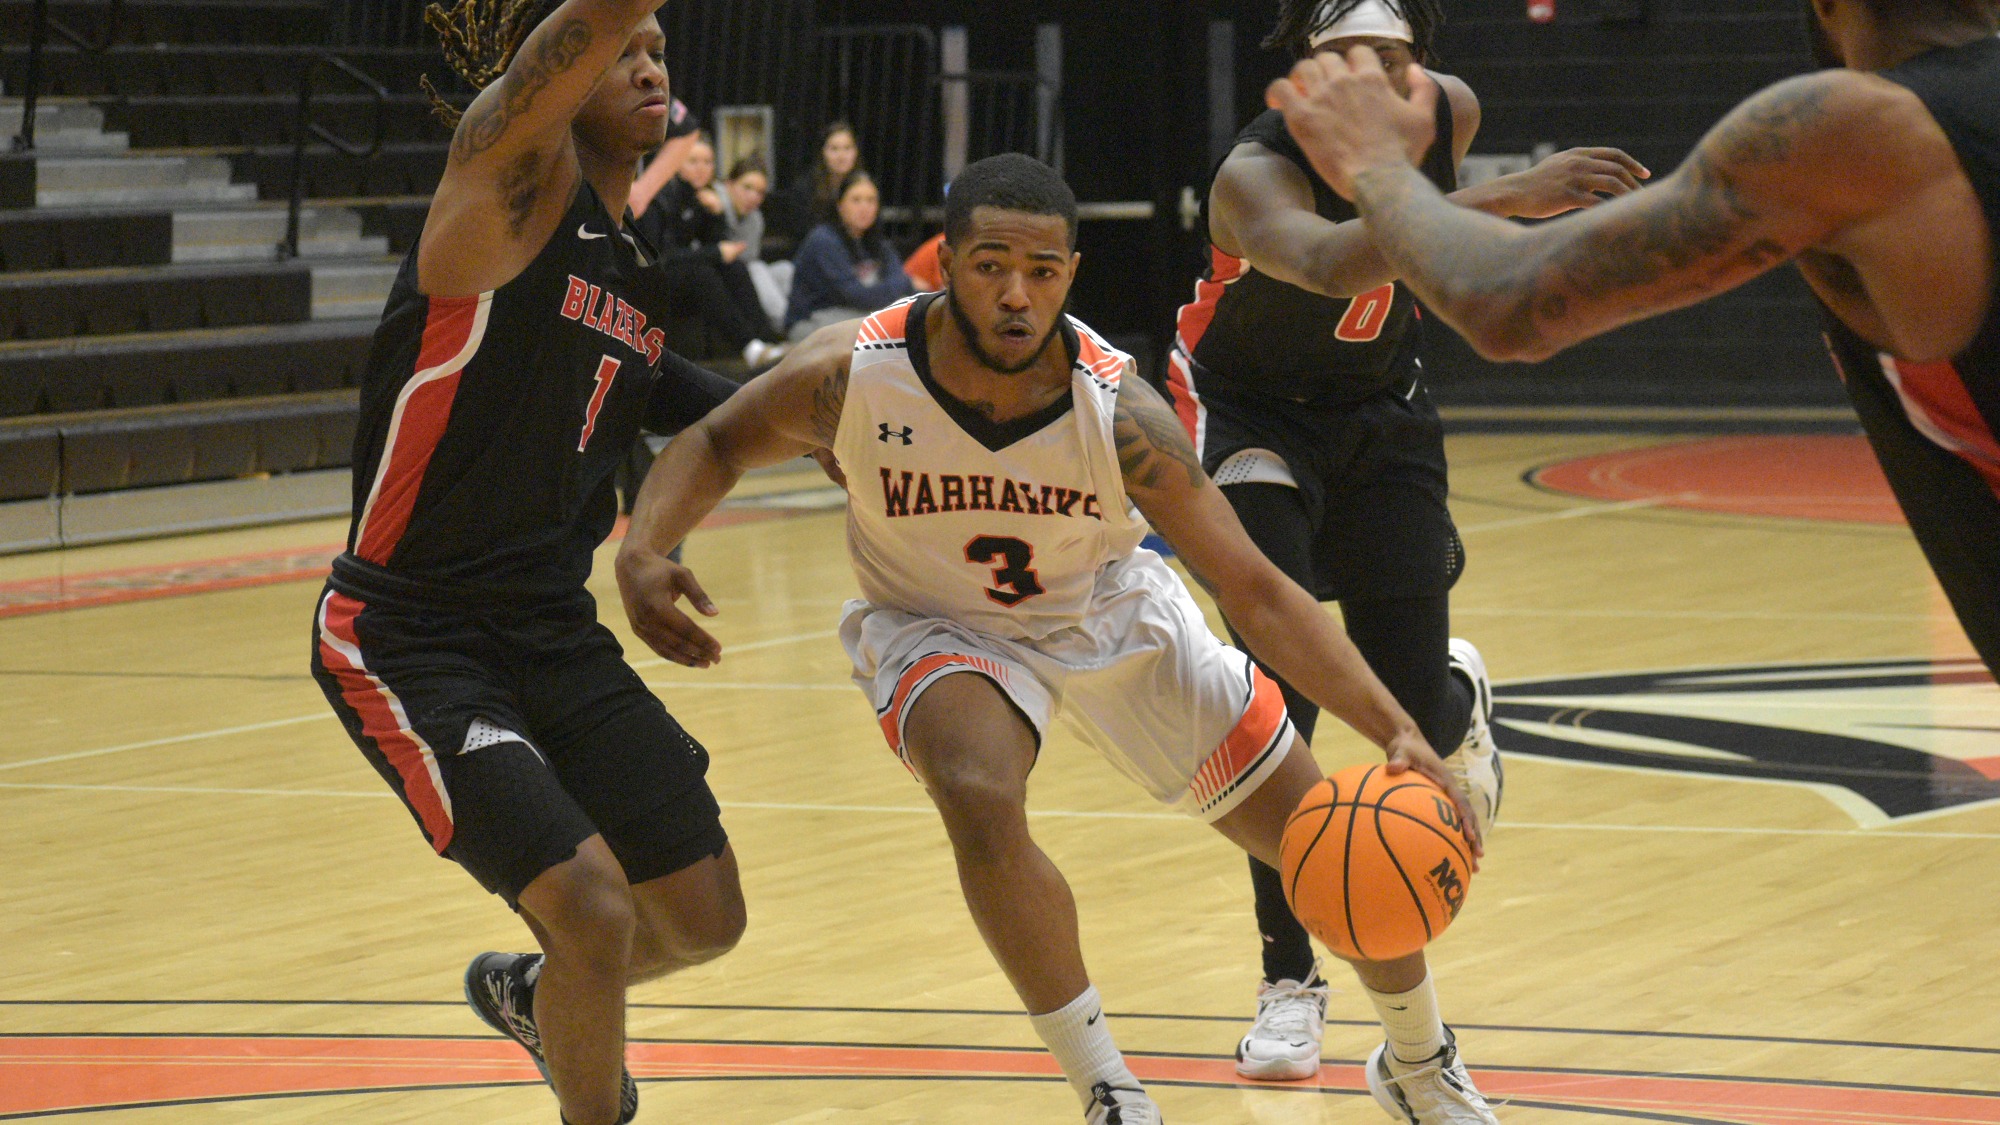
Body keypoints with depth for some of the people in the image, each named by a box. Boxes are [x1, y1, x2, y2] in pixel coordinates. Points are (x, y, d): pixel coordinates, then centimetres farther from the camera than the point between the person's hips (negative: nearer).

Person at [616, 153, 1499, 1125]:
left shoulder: (1117, 411, -31)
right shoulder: (854, 373, -29)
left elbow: (1256, 590, -26)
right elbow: (716, 442, -8)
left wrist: (1397, 733, -36)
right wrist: (643, 550, -29)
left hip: (1113, 612, 1)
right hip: (937, 626, -1)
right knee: (981, 800, -36)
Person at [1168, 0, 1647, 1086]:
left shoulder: (1448, 113, -16)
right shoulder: (1258, 173, -35)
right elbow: (1325, 262, -60)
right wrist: (1504, 199, -69)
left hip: (1382, 418, 4)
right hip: (1251, 416, -4)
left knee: (1416, 718, 0)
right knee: (1282, 686, -20)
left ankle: (1462, 692, 41)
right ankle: (1289, 983, -8)